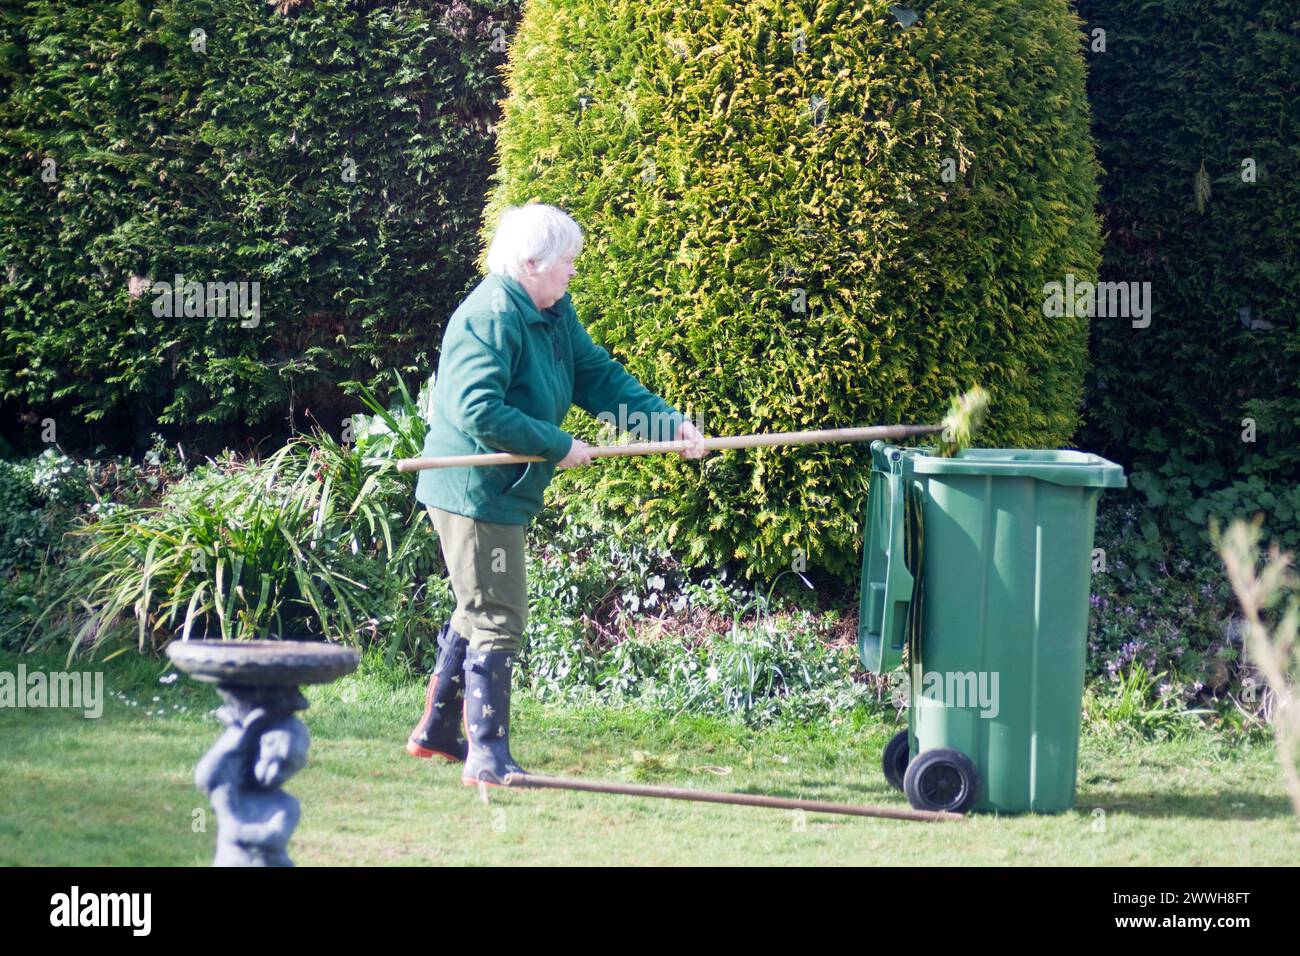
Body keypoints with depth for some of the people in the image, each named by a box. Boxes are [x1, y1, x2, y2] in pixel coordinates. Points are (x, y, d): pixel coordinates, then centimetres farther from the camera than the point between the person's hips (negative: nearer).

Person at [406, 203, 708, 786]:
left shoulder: (555, 313, 9)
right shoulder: (491, 316, -22)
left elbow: (599, 376, 9)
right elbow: (478, 410, -29)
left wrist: (668, 421, -3)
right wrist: (559, 447, -22)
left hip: (505, 492, 11)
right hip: (473, 492, -11)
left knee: (478, 612, 22)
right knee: (498, 619, -8)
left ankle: (436, 732, 36)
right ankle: (488, 757, -2)